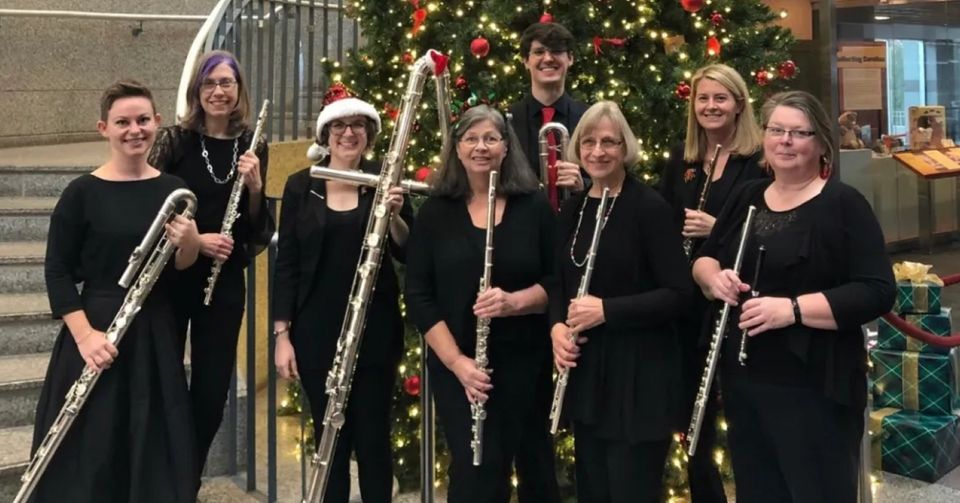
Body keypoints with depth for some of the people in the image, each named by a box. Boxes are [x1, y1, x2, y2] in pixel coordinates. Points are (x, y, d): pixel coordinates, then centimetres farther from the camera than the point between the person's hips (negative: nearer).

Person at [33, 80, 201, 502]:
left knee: (155, 446, 10)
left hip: (156, 334, 3)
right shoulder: (82, 192, -6)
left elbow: (183, 268, 6)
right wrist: (84, 334, -17)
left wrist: (189, 242, -16)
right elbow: (57, 270, -6)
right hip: (97, 330, -3)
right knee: (89, 450, 3)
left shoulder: (174, 190, 4)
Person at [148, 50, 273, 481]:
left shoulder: (252, 147, 4)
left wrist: (254, 186, -13)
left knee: (211, 394, 7)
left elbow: (260, 230, 4)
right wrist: (195, 239, -18)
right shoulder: (174, 140, -4)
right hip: (171, 278, -2)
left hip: (226, 283, 2)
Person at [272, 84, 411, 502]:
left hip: (374, 328, 0)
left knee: (373, 437, 7)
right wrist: (282, 333, -2)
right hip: (317, 330, 1)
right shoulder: (302, 185, 1)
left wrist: (394, 215, -19)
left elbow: (409, 255, -1)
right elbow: (287, 262, 2)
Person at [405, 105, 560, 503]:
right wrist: (456, 361, -14)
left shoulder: (534, 206, 0)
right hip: (456, 367, -1)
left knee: (536, 466, 14)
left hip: (525, 362, 1)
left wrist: (515, 301, -21)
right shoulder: (435, 212, 0)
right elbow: (418, 297, -4)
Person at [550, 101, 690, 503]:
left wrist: (606, 310, -22)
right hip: (586, 375, 7)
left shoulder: (648, 206, -11)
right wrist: (557, 326, -4)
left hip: (640, 376, -6)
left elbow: (677, 293, -14)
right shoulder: (573, 209, 8)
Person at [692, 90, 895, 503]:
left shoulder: (844, 204, -9)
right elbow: (703, 258, 15)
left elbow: (877, 293, -15)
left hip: (813, 387, -5)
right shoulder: (745, 197, 9)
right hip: (742, 381, 6)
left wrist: (792, 309, -26)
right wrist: (714, 278, -8)